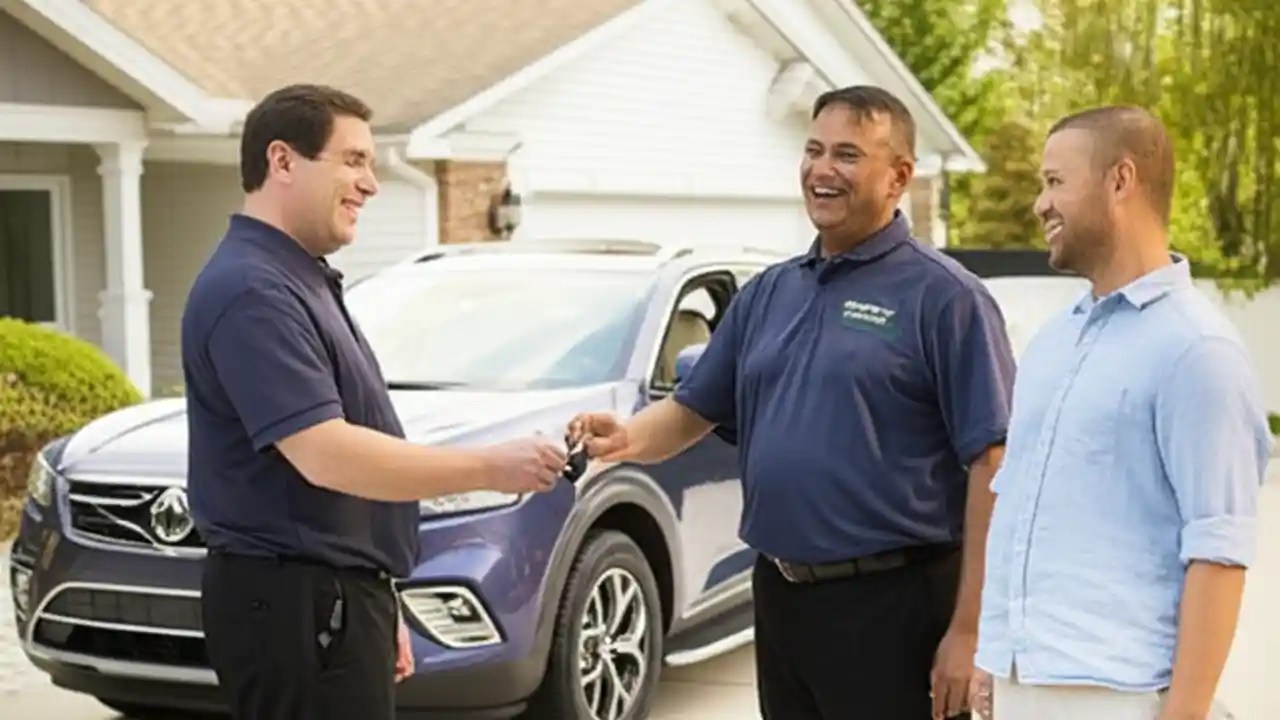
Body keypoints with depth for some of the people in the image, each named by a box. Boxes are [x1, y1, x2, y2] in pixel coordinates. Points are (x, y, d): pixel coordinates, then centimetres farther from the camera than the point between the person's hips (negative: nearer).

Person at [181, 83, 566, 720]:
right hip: (297, 608, -10)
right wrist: (489, 468, -21)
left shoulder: (303, 283, 16)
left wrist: (378, 609, 22)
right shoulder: (251, 292, -17)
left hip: (329, 600, 10)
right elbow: (325, 455, -26)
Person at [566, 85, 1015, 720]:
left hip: (891, 603, -6)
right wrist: (628, 438, -9)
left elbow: (992, 465, -12)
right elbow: (694, 408, 14)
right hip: (778, 596, 6)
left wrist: (968, 628, -16)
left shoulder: (943, 297, -8)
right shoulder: (767, 292, 12)